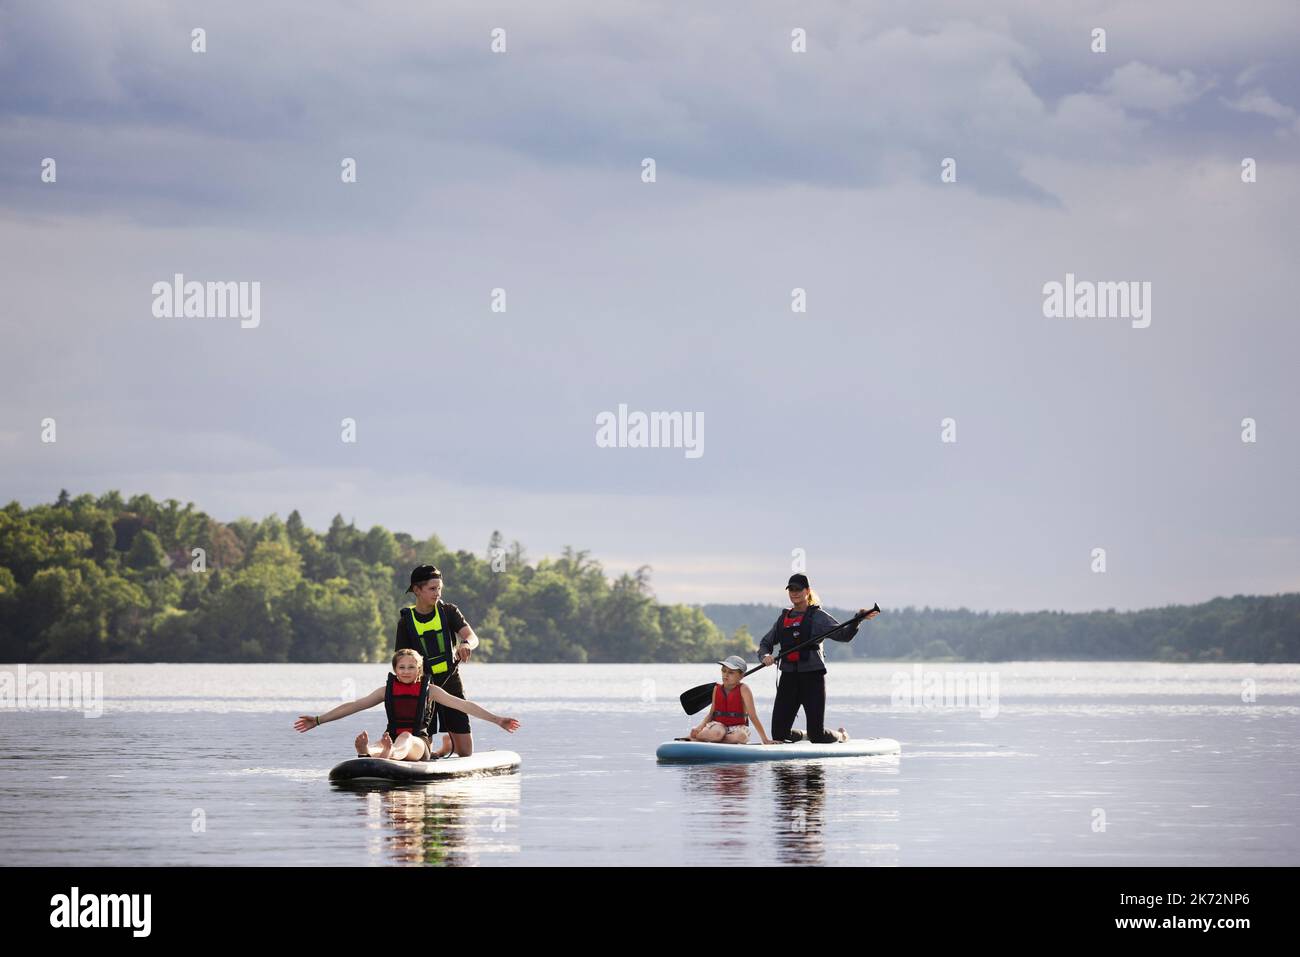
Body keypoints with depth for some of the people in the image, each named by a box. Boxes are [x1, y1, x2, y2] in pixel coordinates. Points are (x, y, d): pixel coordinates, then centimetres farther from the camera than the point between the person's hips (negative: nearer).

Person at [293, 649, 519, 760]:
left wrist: (496, 720, 0)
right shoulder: (387, 690, 17)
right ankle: (366, 752, -74)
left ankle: (388, 753, -75)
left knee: (405, 738, -39)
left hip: (419, 744, -2)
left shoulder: (430, 690, 12)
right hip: (393, 739, 2)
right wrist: (318, 720, 15)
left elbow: (463, 705, 7)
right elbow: (353, 706, 18)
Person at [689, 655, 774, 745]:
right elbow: (711, 713, 9)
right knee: (716, 734, -38)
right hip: (718, 725, 1)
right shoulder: (717, 688, 4)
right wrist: (700, 726, -10)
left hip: (737, 727, -1)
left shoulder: (743, 689, -8)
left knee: (741, 736, -38)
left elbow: (753, 716, -10)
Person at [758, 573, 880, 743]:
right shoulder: (783, 619, 15)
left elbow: (843, 635, -9)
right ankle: (806, 735, 32)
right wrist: (765, 655, -2)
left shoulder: (817, 616, 1)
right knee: (779, 734, 1)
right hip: (789, 678, 5)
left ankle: (841, 735, 27)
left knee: (818, 736, -7)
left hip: (812, 677, -5)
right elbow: (765, 643, 21)